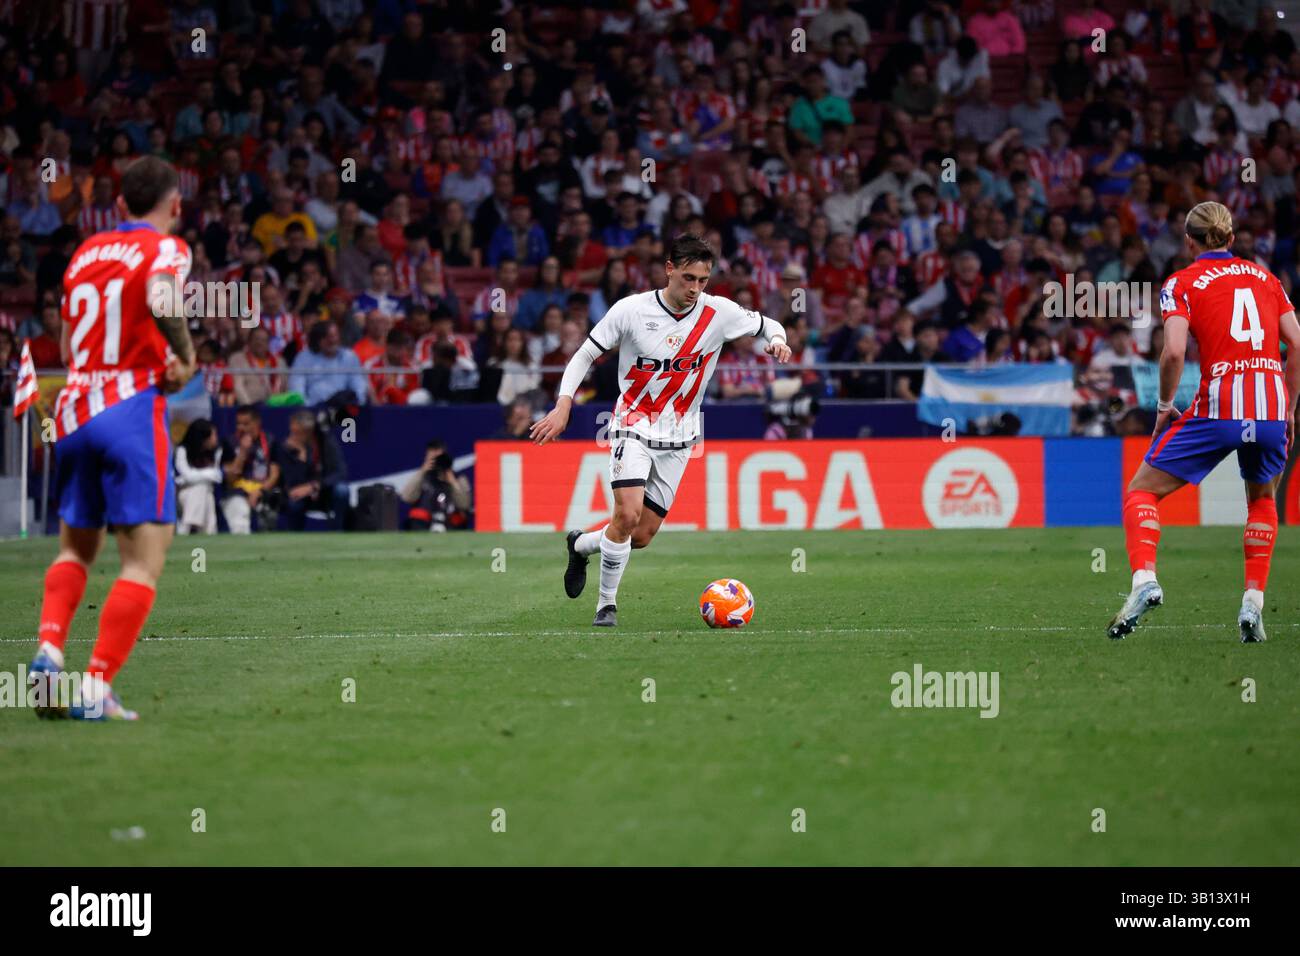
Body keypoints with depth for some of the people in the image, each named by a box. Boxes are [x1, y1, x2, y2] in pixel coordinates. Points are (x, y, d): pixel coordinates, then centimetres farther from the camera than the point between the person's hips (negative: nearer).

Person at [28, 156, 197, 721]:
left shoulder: (86, 251, 17)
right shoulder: (165, 249, -2)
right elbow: (162, 302, -25)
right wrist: (185, 358, -10)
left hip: (74, 411, 6)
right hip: (132, 410, -6)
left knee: (75, 547, 21)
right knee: (144, 561, -4)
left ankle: (48, 648, -2)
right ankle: (96, 690, -14)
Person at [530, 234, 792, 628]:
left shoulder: (719, 313, -7)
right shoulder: (631, 310, -12)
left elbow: (765, 325, 9)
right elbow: (585, 355, -2)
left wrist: (777, 339, -15)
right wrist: (563, 405, -13)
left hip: (678, 439, 3)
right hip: (634, 426, -3)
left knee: (642, 536, 3)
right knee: (628, 513, -23)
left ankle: (580, 545, 33)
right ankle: (606, 603, -5)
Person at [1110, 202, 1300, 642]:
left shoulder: (1181, 283, 5)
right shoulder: (1264, 277, 17)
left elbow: (1174, 350, -10)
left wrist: (1165, 404, 4)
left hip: (1218, 406, -4)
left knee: (1141, 491, 9)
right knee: (1263, 500, 29)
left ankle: (1144, 581, -14)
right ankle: (1253, 603, 16)